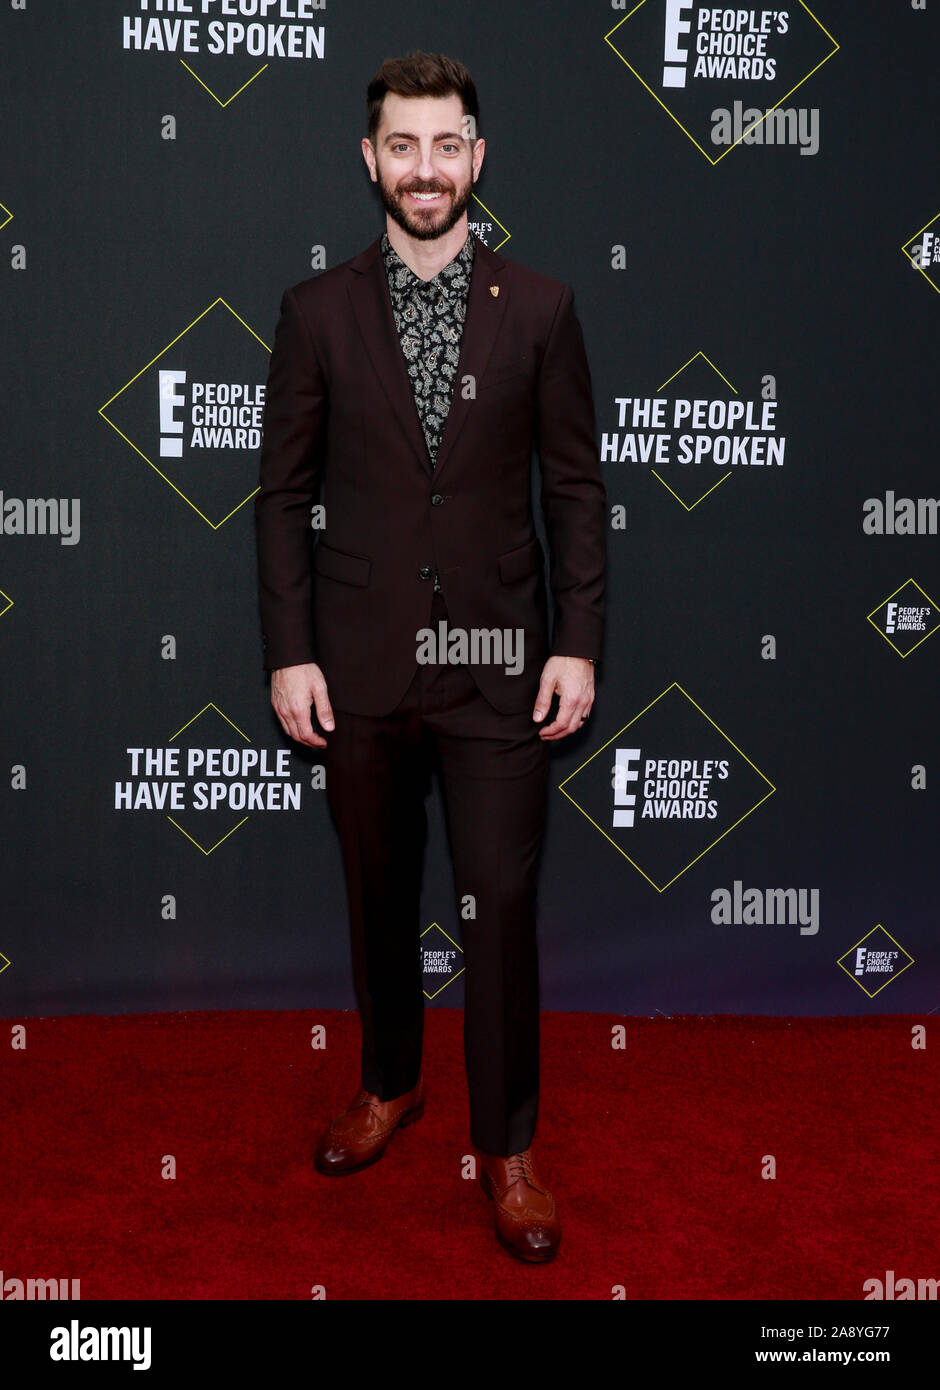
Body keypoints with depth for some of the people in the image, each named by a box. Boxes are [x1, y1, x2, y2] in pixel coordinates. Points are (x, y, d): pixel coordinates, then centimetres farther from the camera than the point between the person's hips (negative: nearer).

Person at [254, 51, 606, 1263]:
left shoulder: (539, 309, 1)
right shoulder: (318, 310, 2)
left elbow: (575, 487, 2)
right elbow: (283, 494, 3)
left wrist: (579, 645, -4)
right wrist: (289, 652, -3)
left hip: (496, 660, -1)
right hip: (360, 661, 1)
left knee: (501, 903, 1)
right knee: (378, 896, 15)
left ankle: (507, 1146, 19)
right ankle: (389, 1085, 38)